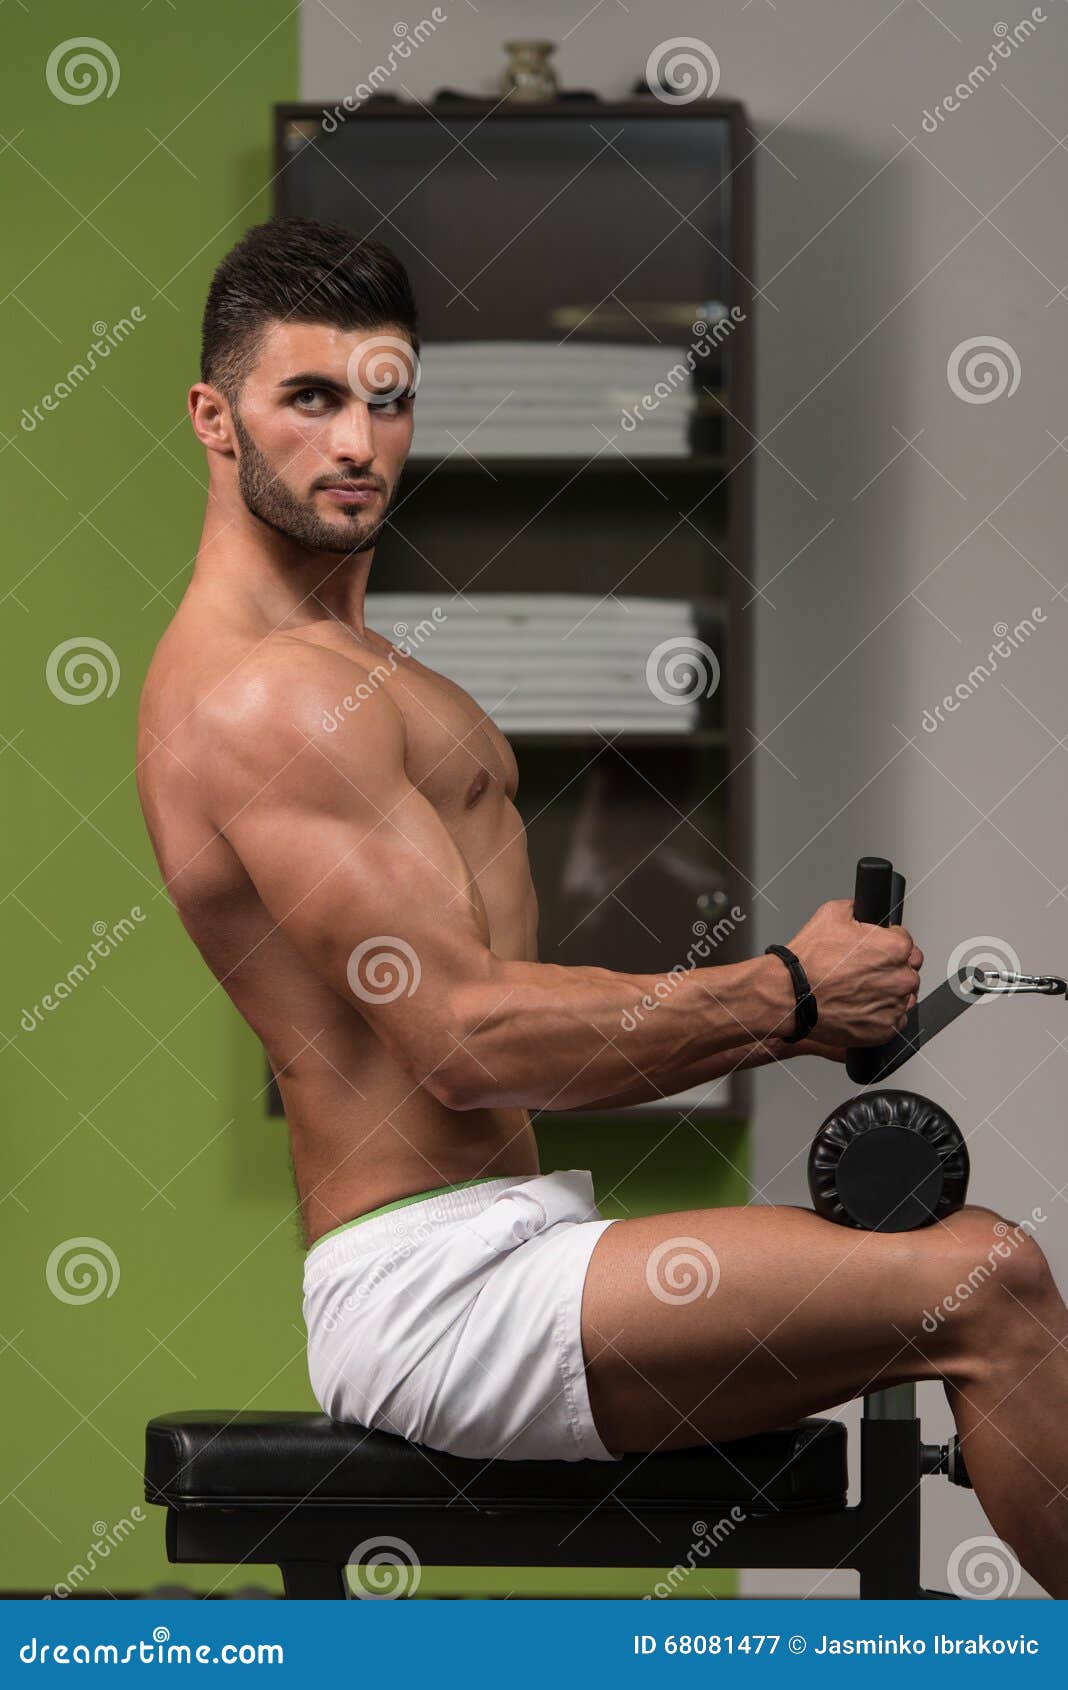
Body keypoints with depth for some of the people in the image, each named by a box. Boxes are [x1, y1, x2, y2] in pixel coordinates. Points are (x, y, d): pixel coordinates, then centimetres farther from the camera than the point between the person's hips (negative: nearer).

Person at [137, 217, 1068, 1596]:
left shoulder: (334, 670, 21)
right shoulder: (268, 694, -14)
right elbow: (468, 1043, -20)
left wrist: (774, 1016, 6)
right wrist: (780, 995, -10)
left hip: (496, 1243, 11)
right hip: (434, 1289, -11)